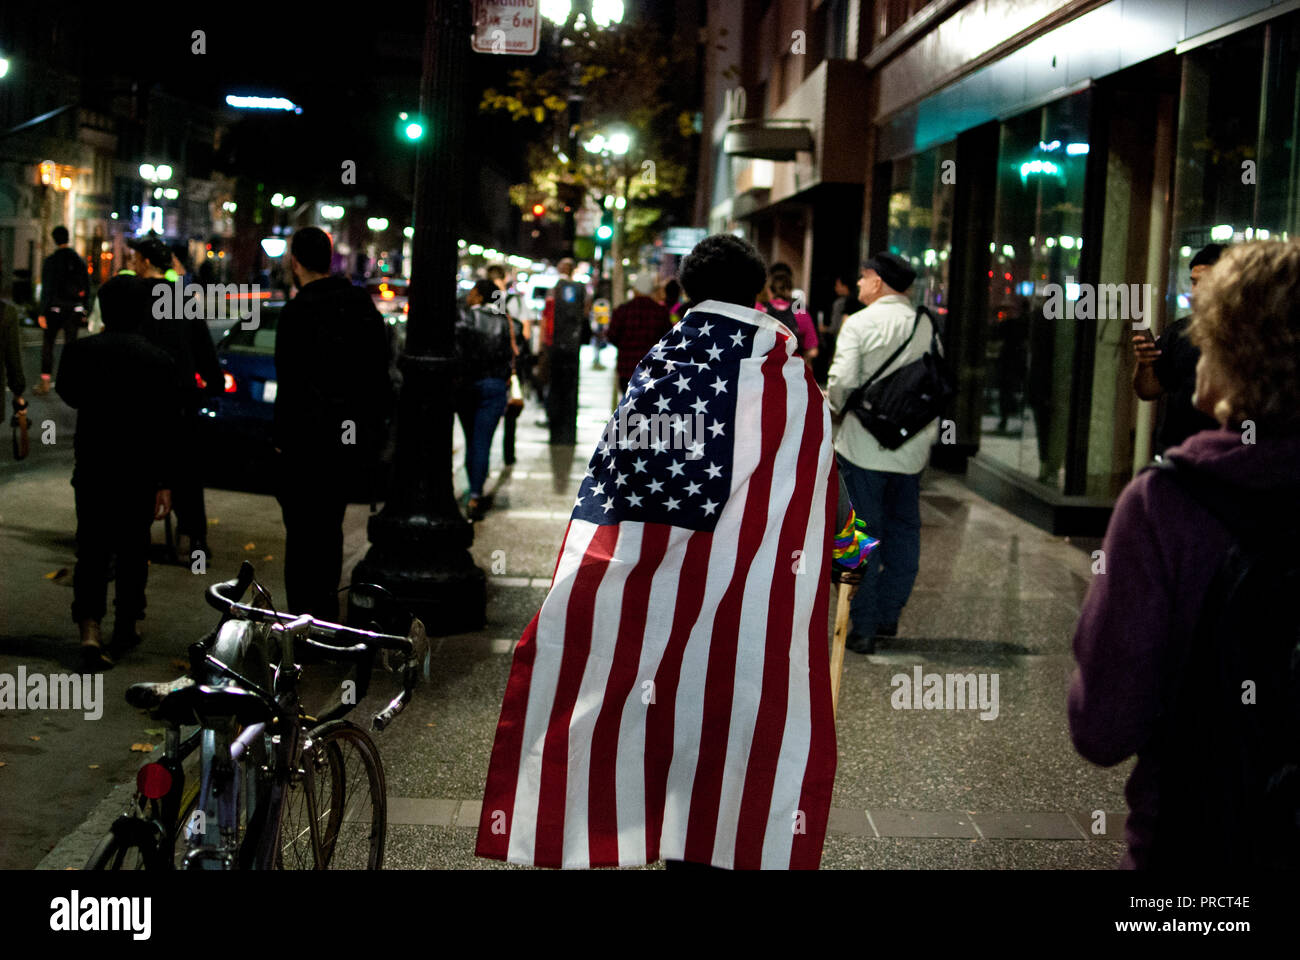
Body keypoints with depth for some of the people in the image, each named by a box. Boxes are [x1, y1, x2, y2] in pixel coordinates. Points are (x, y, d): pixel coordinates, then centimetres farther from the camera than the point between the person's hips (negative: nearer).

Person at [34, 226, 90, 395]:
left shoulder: (51, 261, -9)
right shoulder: (79, 261, 5)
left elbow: (47, 288, -11)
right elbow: (86, 288, 8)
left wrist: (42, 313, -9)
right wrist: (83, 309, 15)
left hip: (56, 309, -3)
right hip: (75, 309, 3)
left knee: (48, 344, 6)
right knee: (70, 344, 7)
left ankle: (45, 382, 4)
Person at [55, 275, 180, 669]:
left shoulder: (79, 351, -7)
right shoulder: (159, 360, -10)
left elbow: (68, 396, 14)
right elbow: (168, 426, -9)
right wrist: (165, 482, -4)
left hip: (91, 469, 1)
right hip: (140, 474, -1)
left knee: (91, 549, 8)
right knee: (132, 551, 13)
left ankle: (89, 626, -9)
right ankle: (124, 630, 20)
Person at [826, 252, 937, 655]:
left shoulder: (859, 323, -9)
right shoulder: (926, 326, 5)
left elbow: (842, 380, -17)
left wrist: (838, 405, 4)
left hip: (863, 444, -4)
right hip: (911, 447, 4)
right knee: (903, 530, 15)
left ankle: (864, 627, 5)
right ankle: (889, 615, 21)